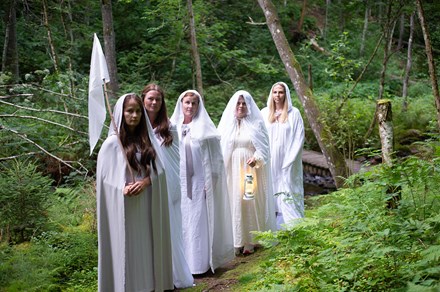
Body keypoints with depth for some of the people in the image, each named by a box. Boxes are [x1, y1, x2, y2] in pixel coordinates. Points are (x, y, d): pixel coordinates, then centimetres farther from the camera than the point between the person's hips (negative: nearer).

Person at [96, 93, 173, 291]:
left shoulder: (146, 140, 7)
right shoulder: (112, 143, -6)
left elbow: (158, 170, 3)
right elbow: (105, 178, -7)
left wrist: (145, 182, -15)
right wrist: (123, 188, -23)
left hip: (146, 206, 4)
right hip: (124, 207, -4)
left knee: (146, 249, 9)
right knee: (127, 250, 0)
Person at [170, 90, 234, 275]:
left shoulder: (204, 127, 0)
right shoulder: (173, 127, 7)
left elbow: (213, 156, -2)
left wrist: (211, 181, -8)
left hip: (199, 181, -3)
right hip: (179, 182, 3)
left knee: (199, 220, 0)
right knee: (182, 221, 6)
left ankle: (200, 263, 8)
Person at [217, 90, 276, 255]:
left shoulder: (256, 123, 2)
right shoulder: (226, 123, 7)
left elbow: (263, 146, -2)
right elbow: (220, 148, 7)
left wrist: (256, 158, -21)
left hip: (251, 170, -1)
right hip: (232, 171, 1)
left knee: (251, 203, 3)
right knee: (234, 203, 2)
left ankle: (250, 241, 12)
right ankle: (237, 242, 7)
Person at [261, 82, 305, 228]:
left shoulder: (293, 113, 1)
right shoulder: (264, 113, 8)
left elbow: (299, 138, -2)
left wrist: (289, 160, -9)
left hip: (287, 164, -2)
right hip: (269, 163, 2)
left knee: (287, 193, -3)